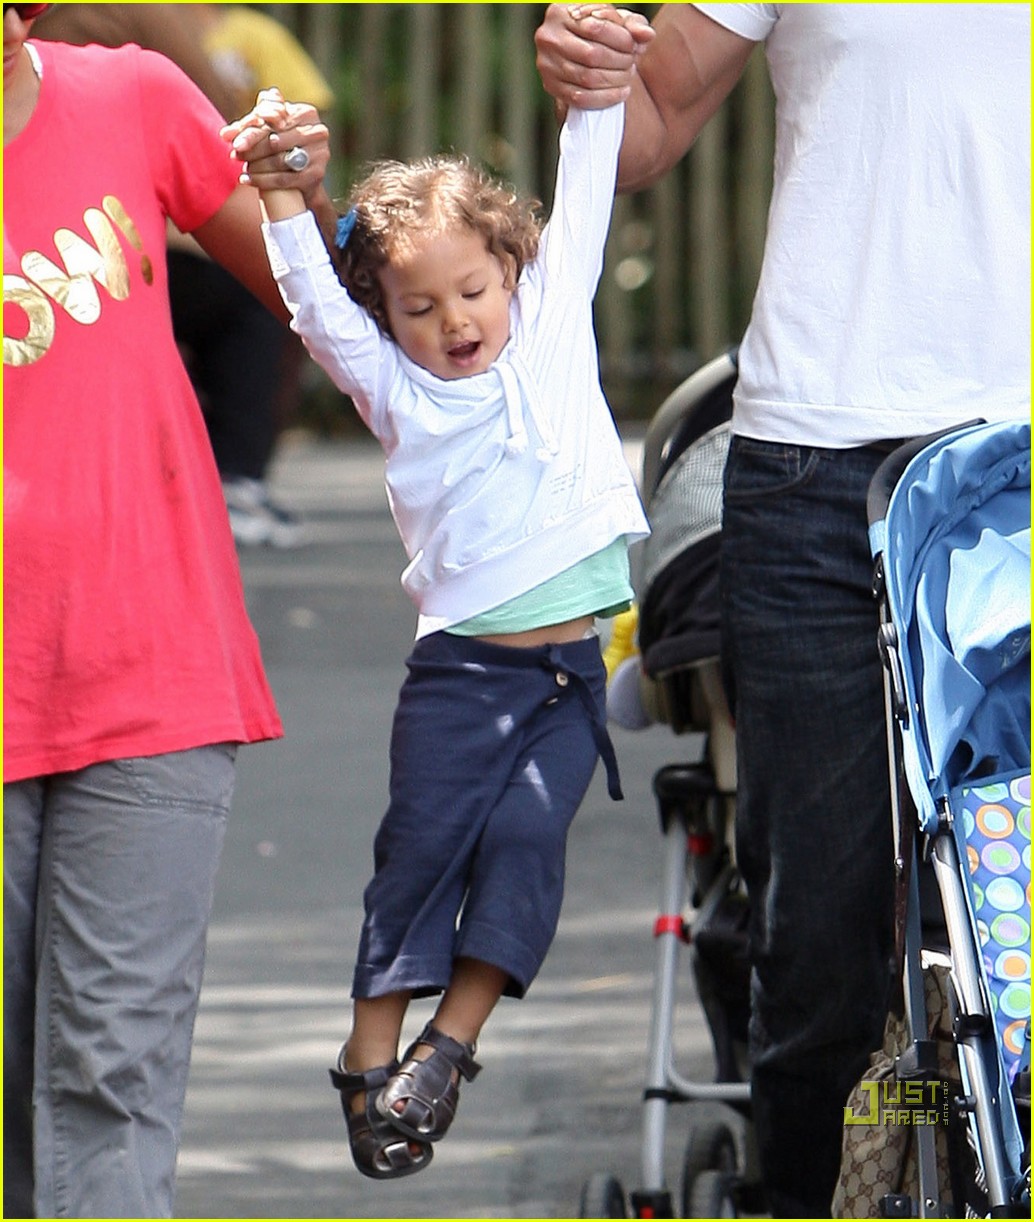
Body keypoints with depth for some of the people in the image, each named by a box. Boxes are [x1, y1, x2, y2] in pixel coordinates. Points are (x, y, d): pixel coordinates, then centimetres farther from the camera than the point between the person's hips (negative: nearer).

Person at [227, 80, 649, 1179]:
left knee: (526, 836, -8)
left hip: (572, 668, 1)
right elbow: (318, 306, -12)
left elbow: (581, 199, 7)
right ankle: (370, 1058, 4)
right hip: (462, 665, -1)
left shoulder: (553, 324, 9)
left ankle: (450, 1043, 0)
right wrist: (284, 196, -26)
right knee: (423, 844, -3)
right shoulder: (393, 389, 3)